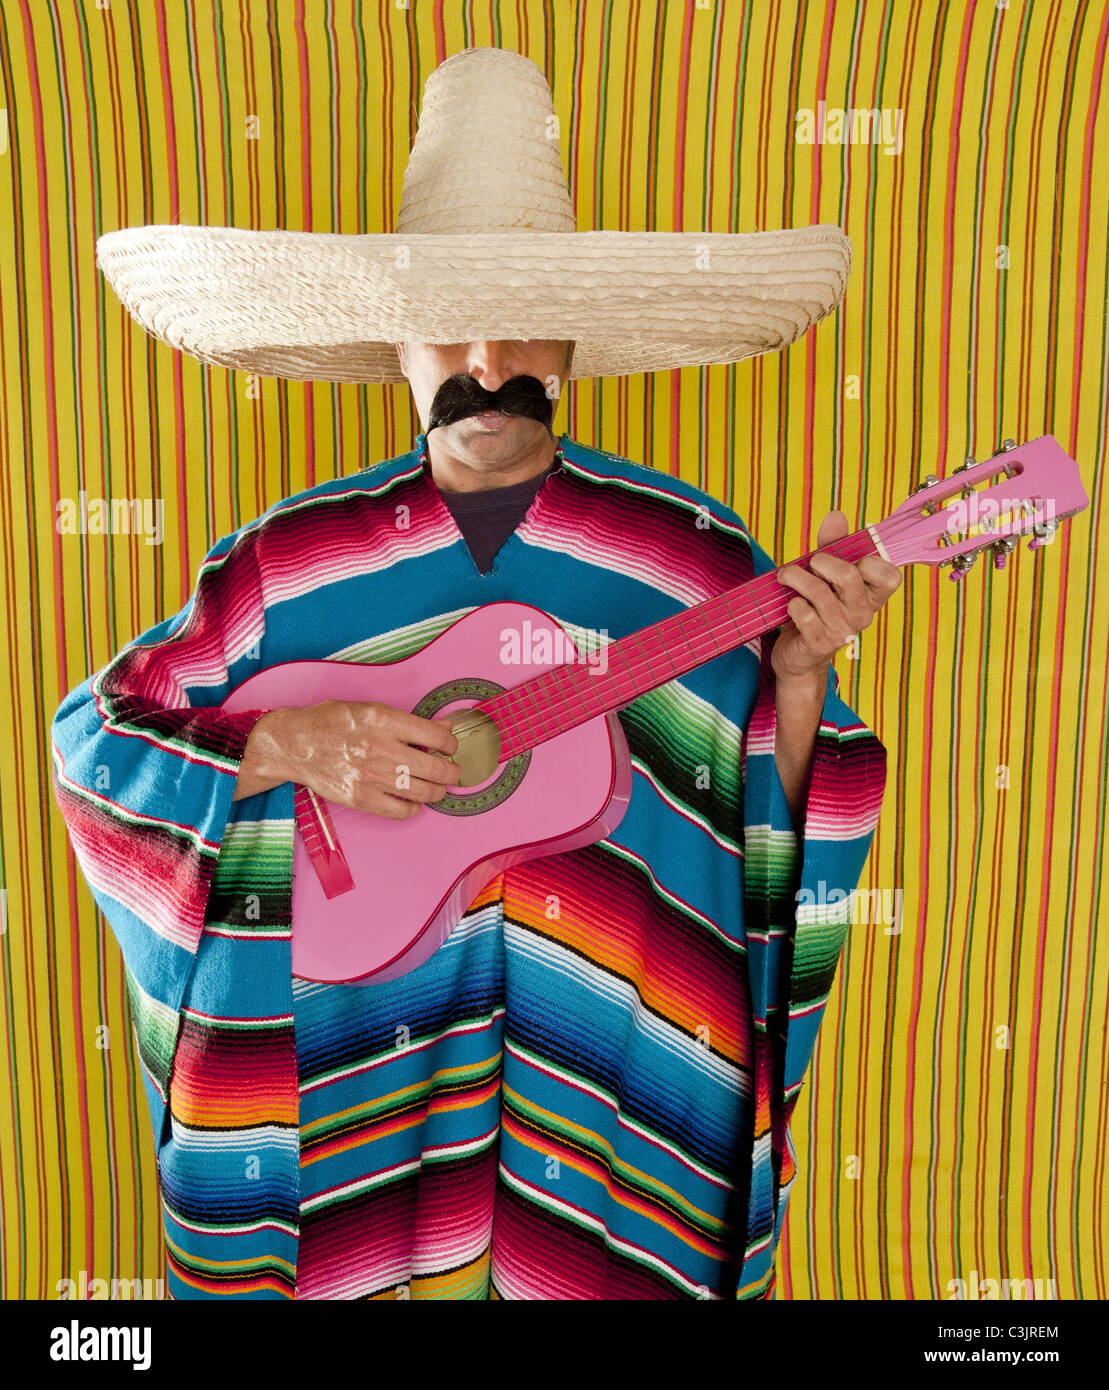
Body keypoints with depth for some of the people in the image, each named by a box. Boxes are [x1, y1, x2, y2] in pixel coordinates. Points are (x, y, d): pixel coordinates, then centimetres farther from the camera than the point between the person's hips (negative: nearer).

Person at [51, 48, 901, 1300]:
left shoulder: (700, 556, -5)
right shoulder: (292, 558, -4)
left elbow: (779, 831, 0)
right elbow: (95, 729, 0)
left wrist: (796, 673, -19)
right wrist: (283, 746, -16)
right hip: (354, 1051, 1)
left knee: (582, 1247, 15)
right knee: (389, 1257, 14)